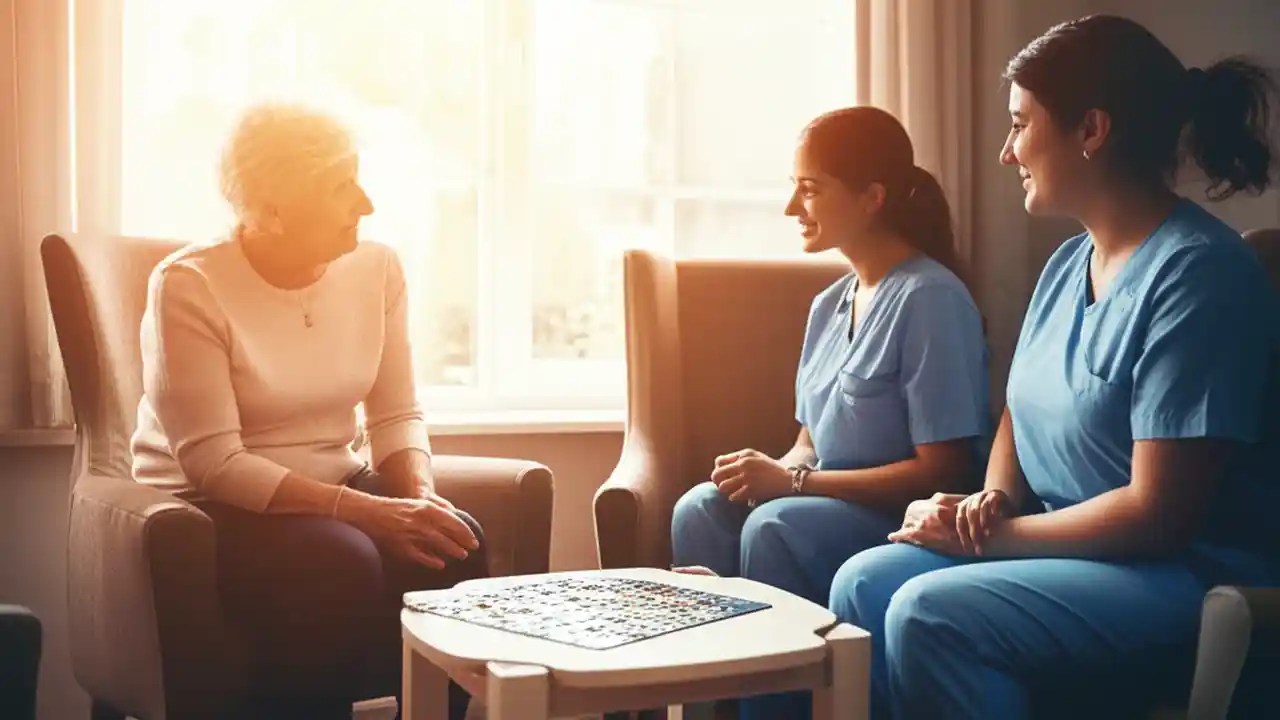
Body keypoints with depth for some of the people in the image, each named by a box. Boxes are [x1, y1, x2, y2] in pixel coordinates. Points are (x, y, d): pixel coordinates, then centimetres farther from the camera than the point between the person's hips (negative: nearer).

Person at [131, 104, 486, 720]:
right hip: (209, 505, -4)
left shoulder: (376, 267, -3)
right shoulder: (188, 287, -17)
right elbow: (214, 463, -22)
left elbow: (396, 414, 4)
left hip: (333, 485, 5)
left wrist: (420, 494, -18)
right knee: (342, 566, -33)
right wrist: (365, 511, -29)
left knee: (453, 546, -24)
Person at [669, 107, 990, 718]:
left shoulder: (929, 299, -15)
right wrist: (774, 471, -9)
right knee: (701, 508, -16)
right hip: (831, 509, 8)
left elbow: (945, 470, -19)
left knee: (776, 526, -31)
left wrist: (792, 482, -19)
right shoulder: (829, 305, 11)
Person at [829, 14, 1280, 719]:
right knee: (865, 582, -9)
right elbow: (1019, 418, 19)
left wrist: (991, 534, -14)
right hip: (1078, 553, 8)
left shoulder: (1197, 273, -19)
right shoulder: (1069, 262, 9)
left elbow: (1158, 513, -22)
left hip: (1193, 580, -8)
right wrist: (994, 499, -3)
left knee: (931, 613, -26)